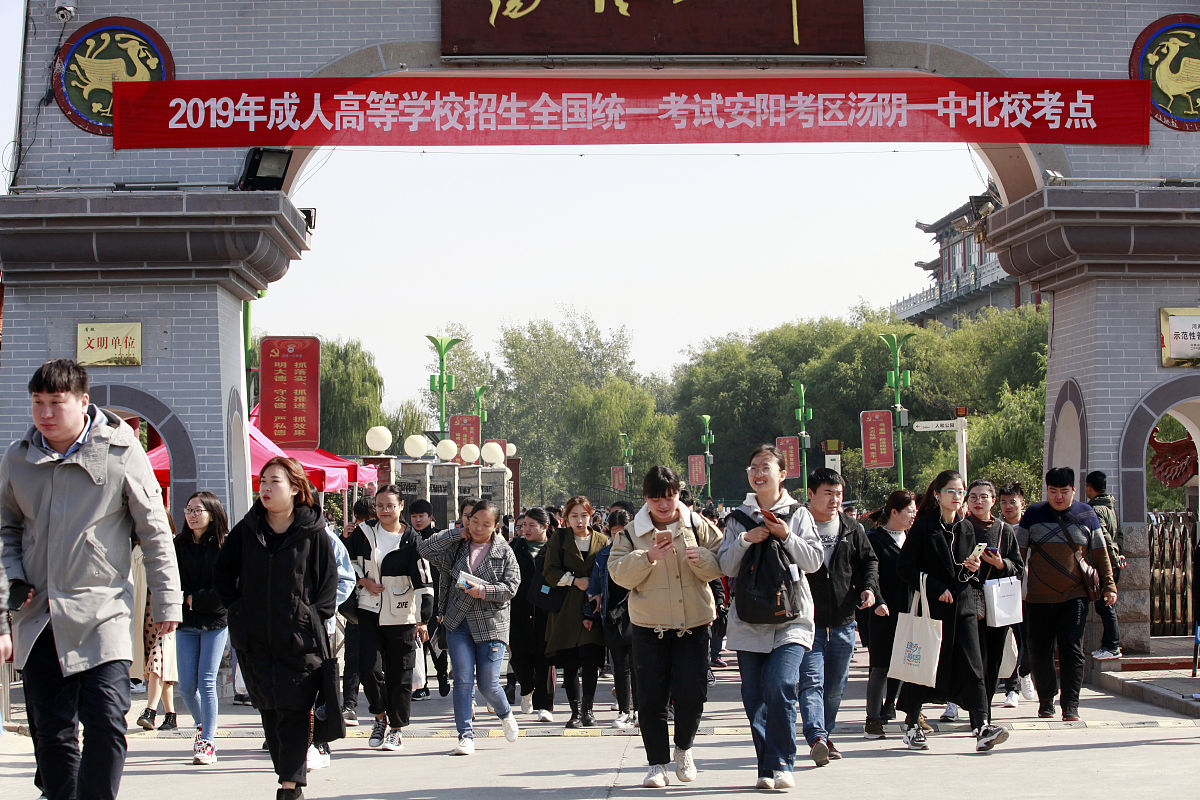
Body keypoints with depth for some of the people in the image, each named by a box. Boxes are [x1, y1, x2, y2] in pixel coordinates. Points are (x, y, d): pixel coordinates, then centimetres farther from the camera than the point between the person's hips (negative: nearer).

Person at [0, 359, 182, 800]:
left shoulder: (122, 453, -6)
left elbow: (155, 532, 1)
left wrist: (167, 600, 0)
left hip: (101, 612, -4)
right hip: (38, 614, 4)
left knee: (106, 722, -13)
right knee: (52, 730, 8)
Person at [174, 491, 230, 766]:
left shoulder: (223, 545, -5)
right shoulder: (178, 544, 8)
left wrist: (194, 600, -12)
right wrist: (186, 600, -11)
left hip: (215, 621, -4)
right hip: (186, 622, 4)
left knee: (206, 682, -9)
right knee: (186, 685, 3)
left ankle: (208, 743, -3)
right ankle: (203, 727, 29)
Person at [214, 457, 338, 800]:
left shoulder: (313, 533, -2)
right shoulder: (245, 530, 7)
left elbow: (329, 582, 3)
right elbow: (222, 574, 17)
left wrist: (313, 617, -6)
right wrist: (238, 608, 6)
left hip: (300, 640, -4)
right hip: (255, 639, 4)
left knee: (294, 710, -8)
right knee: (269, 711, 7)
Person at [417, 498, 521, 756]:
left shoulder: (504, 551, 3)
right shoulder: (456, 547, 7)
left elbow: (511, 586, -4)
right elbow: (424, 549, -4)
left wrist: (484, 591, -17)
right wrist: (457, 533, -3)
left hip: (491, 623, -2)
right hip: (458, 623, 2)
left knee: (488, 684, -1)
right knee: (463, 680, -5)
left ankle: (506, 714, 30)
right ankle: (465, 735, 2)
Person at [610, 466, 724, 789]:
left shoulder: (698, 526, 4)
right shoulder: (632, 533, 3)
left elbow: (719, 566, 1)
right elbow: (618, 573, -6)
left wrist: (700, 557, -20)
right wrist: (648, 557, -21)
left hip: (693, 624, 0)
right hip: (649, 626, 0)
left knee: (692, 694, -4)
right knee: (651, 698, 0)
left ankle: (683, 748, 22)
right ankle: (657, 763, 11)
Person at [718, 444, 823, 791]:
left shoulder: (798, 514, 9)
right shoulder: (738, 519, 12)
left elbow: (815, 561, 0)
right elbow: (727, 567, 4)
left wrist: (786, 536, -12)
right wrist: (746, 540, -11)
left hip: (791, 619, -2)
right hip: (749, 620, 2)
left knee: (780, 688, -18)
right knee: (754, 697, 2)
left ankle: (781, 765, -7)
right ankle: (767, 767, 12)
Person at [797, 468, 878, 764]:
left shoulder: (852, 529, 10)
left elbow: (869, 560, 17)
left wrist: (868, 587, -2)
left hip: (843, 621, 5)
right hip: (807, 620, -5)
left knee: (835, 686, 13)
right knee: (811, 681, -15)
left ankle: (824, 735, 26)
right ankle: (816, 737, -26)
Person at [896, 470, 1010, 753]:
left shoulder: (967, 528, 13)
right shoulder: (923, 526, -3)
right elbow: (904, 566, -7)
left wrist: (975, 568, -1)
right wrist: (936, 589, -13)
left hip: (964, 605, 4)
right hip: (932, 607, -4)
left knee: (972, 665, -8)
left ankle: (982, 728, -15)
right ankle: (912, 724, 20)